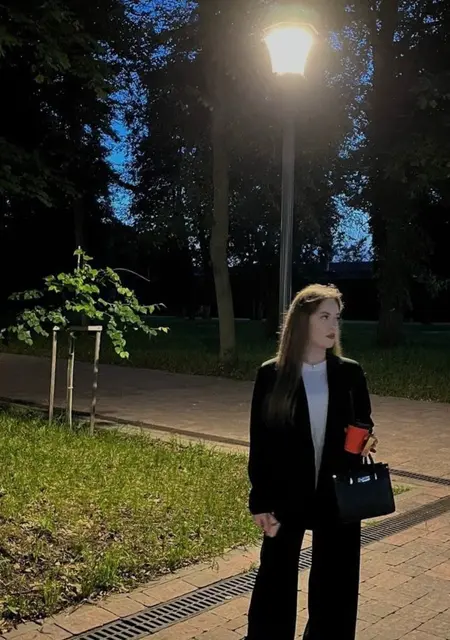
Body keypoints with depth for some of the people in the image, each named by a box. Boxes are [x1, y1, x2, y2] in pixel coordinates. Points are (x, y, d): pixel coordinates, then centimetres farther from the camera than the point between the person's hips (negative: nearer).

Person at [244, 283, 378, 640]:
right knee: (275, 583, 10)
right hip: (286, 497, -2)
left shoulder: (350, 373, -1)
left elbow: (365, 424, 11)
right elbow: (259, 442, -5)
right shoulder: (271, 375, -7)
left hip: (338, 496, 2)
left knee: (335, 585, 13)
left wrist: (367, 440, -14)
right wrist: (260, 502, -7)